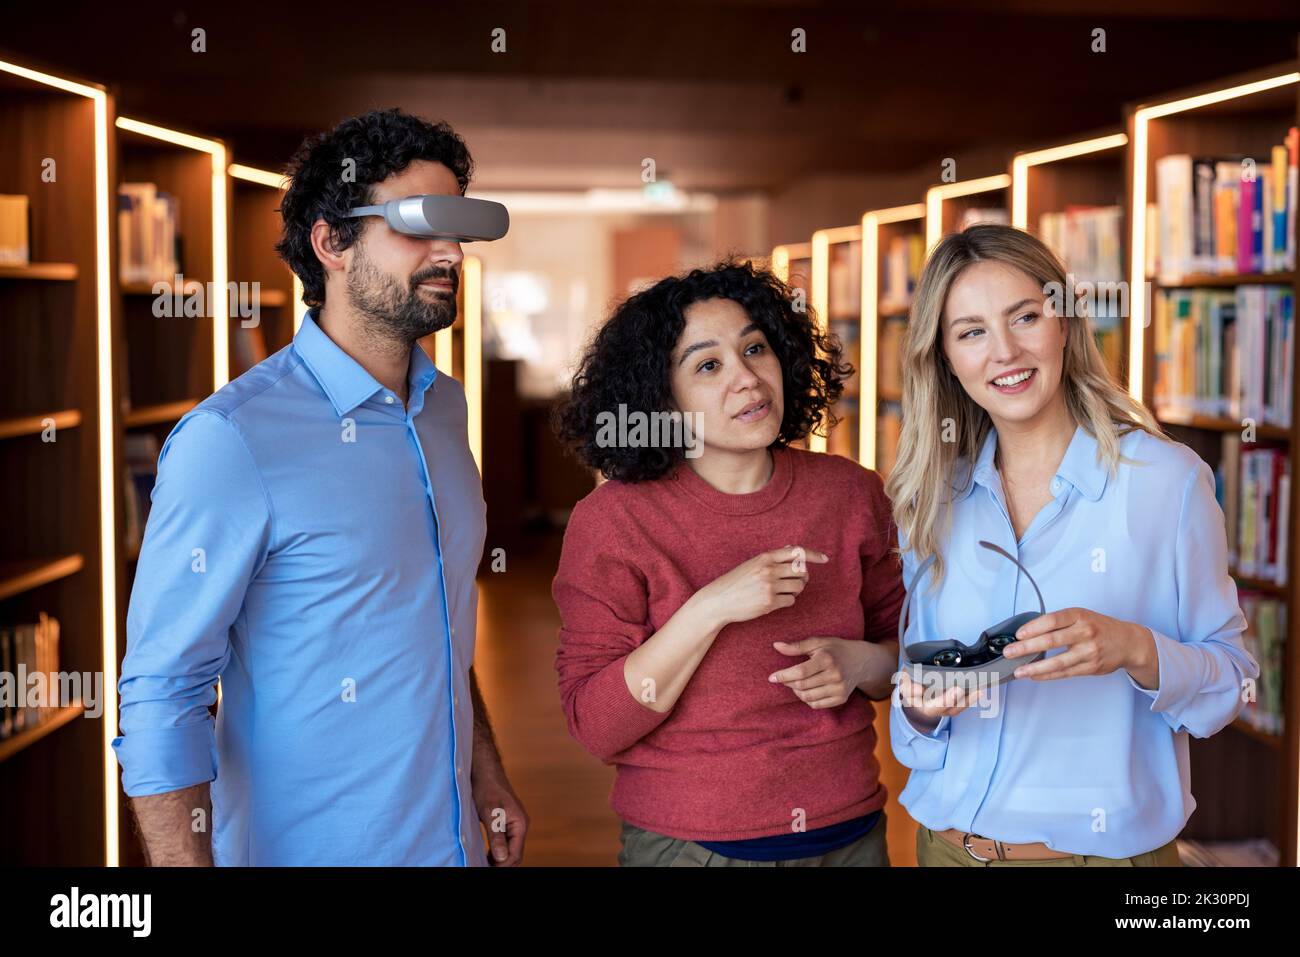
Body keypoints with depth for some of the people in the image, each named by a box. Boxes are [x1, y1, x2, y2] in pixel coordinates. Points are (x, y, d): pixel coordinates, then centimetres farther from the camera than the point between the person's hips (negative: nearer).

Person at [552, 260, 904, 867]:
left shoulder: (850, 493, -3)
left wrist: (859, 663, -14)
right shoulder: (612, 520, -12)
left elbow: (903, 644, 8)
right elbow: (594, 728, -15)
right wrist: (709, 609, -25)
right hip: (687, 842, -3)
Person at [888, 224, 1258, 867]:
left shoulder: (1169, 480, -11)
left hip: (1105, 845, -3)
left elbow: (1232, 679, -8)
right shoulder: (936, 499, 1)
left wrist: (1134, 650, -26)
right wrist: (922, 707, -15)